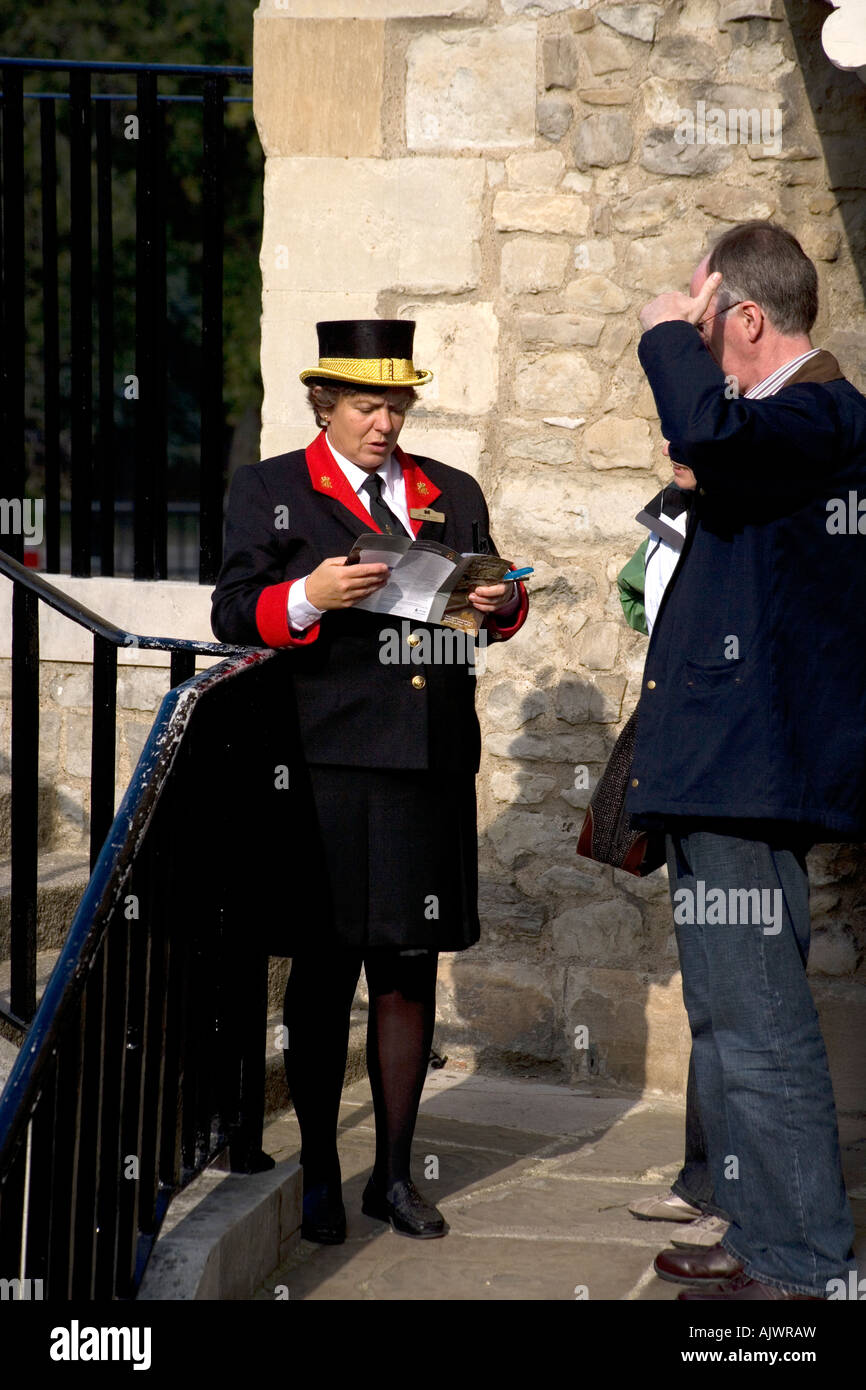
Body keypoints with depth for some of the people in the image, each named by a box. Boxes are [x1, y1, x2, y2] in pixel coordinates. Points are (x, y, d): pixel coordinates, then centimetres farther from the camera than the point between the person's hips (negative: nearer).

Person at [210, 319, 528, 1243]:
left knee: (410, 969, 6)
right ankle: (319, 1176, 9)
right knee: (323, 974, 0)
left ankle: (395, 1171, 16)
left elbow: (494, 610, 19)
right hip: (325, 766, -3)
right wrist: (307, 600, -20)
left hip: (431, 764, 3)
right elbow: (233, 614, -1)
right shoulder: (268, 490, 7)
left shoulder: (451, 494, 18)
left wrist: (503, 603, -4)